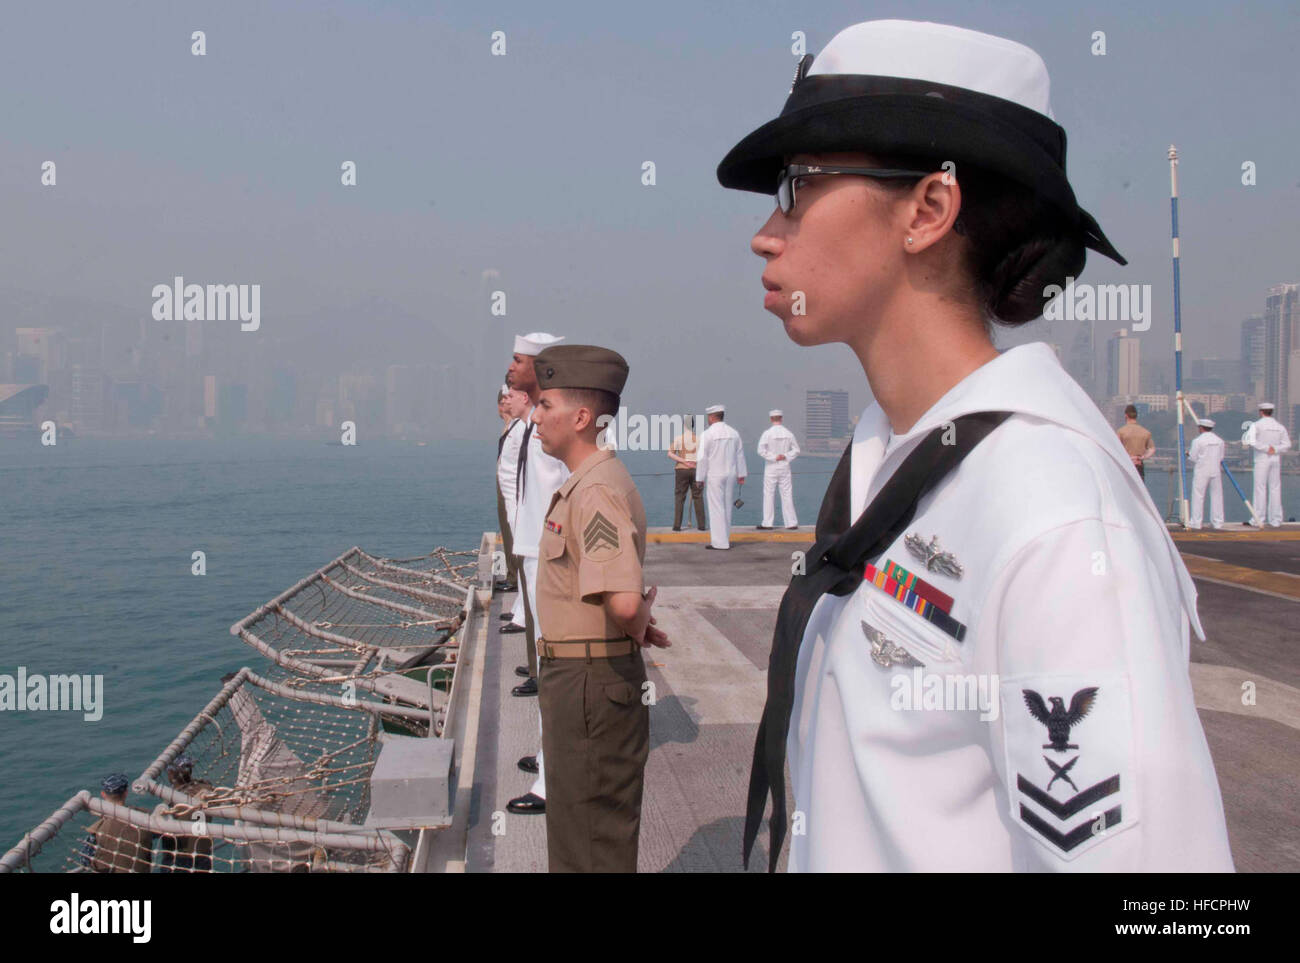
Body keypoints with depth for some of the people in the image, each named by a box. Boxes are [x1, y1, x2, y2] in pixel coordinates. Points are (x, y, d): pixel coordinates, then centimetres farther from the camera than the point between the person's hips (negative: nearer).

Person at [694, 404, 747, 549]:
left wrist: (700, 478, -6)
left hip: (714, 475, -6)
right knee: (727, 507, 13)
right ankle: (725, 538, 20)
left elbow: (702, 457, -12)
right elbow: (740, 455, 10)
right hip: (731, 475, 6)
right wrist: (741, 475, 14)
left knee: (716, 508, -2)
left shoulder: (707, 434, -10)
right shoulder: (734, 433, 7)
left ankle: (720, 542, -1)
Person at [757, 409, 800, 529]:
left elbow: (761, 450, -16)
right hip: (785, 468, 3)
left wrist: (774, 457, -10)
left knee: (769, 495, 2)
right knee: (787, 495, 6)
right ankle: (791, 522, 6)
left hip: (771, 468, -3)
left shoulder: (767, 433, -9)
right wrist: (785, 456, -5)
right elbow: (796, 450, 3)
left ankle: (767, 523, 2)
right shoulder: (788, 433, 1)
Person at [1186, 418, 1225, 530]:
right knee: (1216, 496, 9)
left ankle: (1196, 522, -2)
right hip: (1215, 471, 4)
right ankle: (1218, 522, 12)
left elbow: (1193, 458, -6)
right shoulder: (1219, 440, 6)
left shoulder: (1198, 440, -9)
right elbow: (1221, 458, 9)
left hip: (1201, 471, -4)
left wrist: (1188, 454, 15)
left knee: (1198, 496, -1)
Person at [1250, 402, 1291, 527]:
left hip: (1262, 460, -4)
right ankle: (1276, 520, 7)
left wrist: (1266, 448, -11)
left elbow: (1252, 442, -19)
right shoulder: (1280, 426, 9)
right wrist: (1275, 449, -7)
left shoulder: (1256, 425, -6)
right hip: (1276, 460, 4)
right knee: (1275, 489, 6)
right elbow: (1287, 445, 4)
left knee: (1260, 489, -2)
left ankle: (1259, 518, -3)